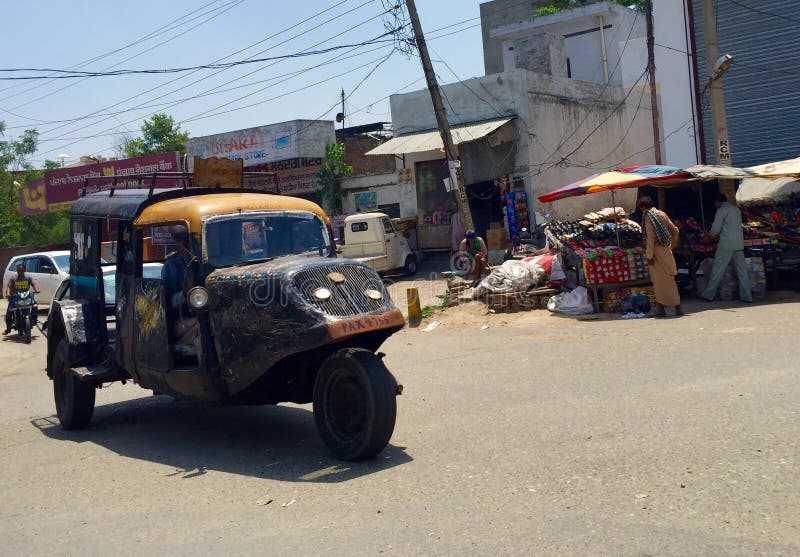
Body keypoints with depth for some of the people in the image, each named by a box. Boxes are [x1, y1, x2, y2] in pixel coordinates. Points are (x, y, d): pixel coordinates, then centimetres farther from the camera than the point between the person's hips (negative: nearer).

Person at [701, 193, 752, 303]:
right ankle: (747, 296, 6)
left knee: (718, 270, 0)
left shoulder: (721, 210, -7)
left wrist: (711, 234, 13)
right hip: (739, 243, 7)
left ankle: (709, 295, 6)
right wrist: (718, 234, 26)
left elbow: (716, 228, -9)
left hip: (726, 245, -7)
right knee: (742, 270, 7)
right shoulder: (736, 209, 15)